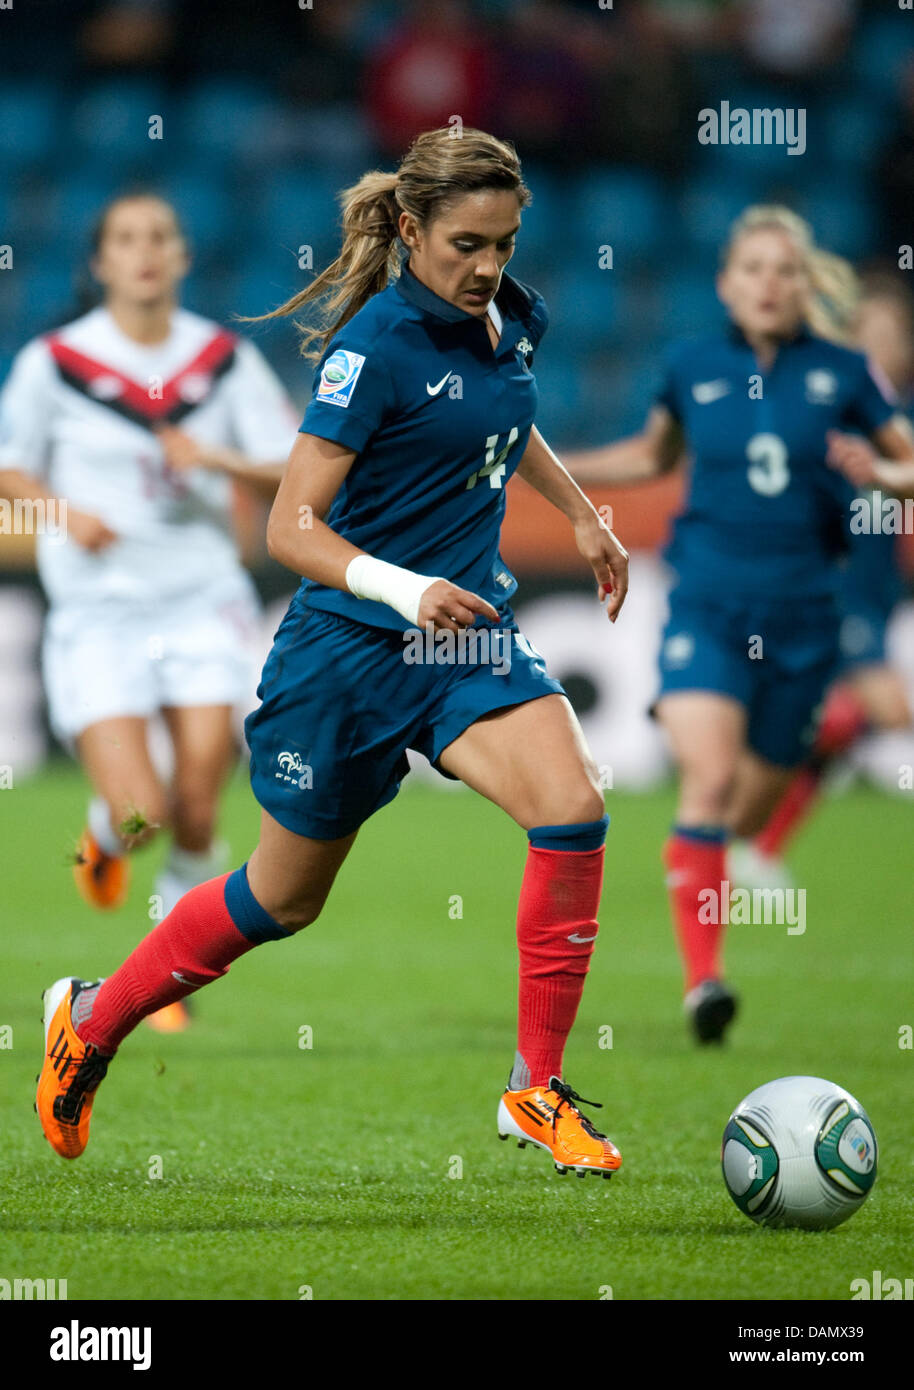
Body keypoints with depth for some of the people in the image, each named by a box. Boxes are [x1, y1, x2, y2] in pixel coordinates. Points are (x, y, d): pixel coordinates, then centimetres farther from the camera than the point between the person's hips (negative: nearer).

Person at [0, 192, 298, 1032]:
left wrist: (222, 461, -13)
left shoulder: (226, 359, 2)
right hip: (97, 613, -2)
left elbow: (294, 475, 5)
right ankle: (104, 835, 26)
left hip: (202, 603, 2)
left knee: (197, 817, -7)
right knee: (142, 816, -13)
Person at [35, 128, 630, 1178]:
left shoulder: (511, 320, 2)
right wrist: (406, 589, -37)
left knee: (572, 808, -21)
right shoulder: (378, 344, -20)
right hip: (352, 649, -5)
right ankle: (90, 1020, 36)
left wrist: (581, 514, 23)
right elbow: (291, 528, -23)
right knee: (282, 901, 11)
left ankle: (535, 1091, -10)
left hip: (469, 632, 5)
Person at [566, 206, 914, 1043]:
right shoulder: (692, 368, 4)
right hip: (709, 604, -1)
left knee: (749, 815, 9)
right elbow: (653, 455, 23)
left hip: (801, 615, 1)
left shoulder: (840, 372, 0)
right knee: (710, 778, -22)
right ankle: (703, 978, -21)